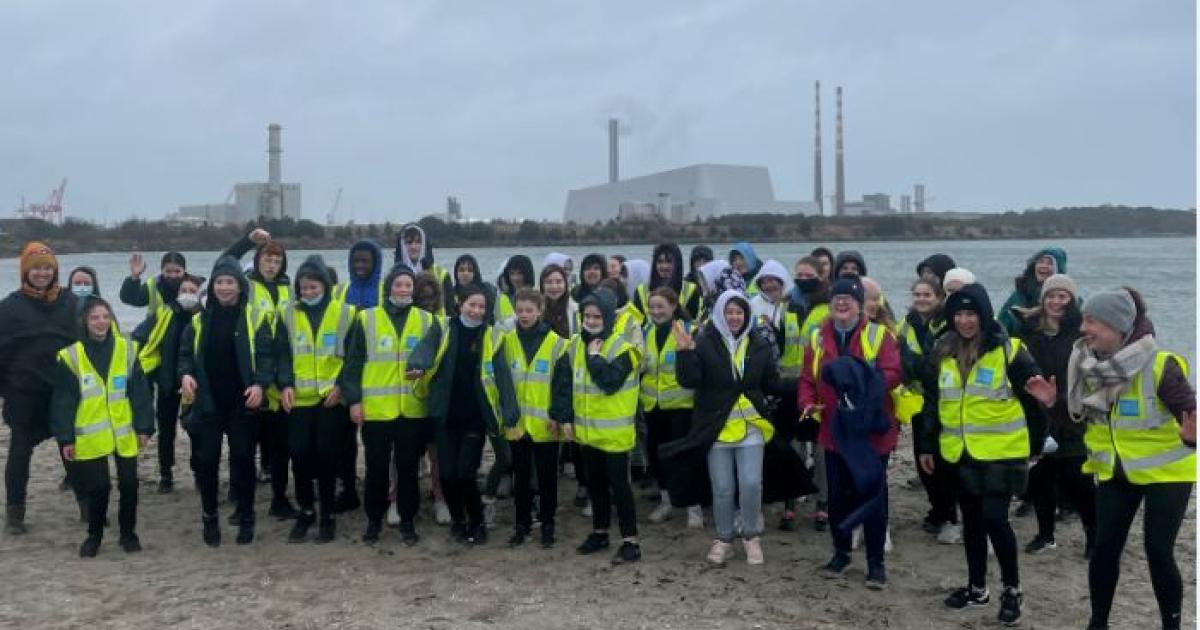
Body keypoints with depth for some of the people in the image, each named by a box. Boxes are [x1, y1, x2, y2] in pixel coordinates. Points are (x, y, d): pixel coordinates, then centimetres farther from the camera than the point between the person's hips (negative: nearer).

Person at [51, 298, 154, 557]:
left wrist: (144, 427, -1)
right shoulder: (71, 356, -3)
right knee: (98, 487, 3)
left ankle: (128, 532, 25)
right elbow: (62, 401, -1)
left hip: (125, 434, 2)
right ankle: (94, 534, 24)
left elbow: (140, 392, 3)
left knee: (129, 484, 7)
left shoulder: (127, 350, 2)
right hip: (90, 436, -1)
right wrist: (65, 438, -4)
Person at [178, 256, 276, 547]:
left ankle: (246, 519, 19)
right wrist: (186, 374, -10)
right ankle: (209, 518, 22)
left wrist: (260, 384, -21)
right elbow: (186, 353, 11)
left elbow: (266, 355, -5)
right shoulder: (199, 319, 9)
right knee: (205, 461, 6)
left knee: (242, 460, 5)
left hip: (241, 403, -2)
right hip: (207, 403, 3)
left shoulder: (256, 318, -1)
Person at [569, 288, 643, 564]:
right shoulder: (576, 345, 7)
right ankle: (599, 533, 32)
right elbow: (569, 384, 14)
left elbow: (610, 383, -26)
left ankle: (630, 541, 6)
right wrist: (567, 418, 10)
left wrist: (595, 356, -19)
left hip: (614, 432, -7)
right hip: (586, 430, 7)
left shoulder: (621, 347, -14)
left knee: (618, 484, -2)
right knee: (595, 483, 17)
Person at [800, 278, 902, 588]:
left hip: (872, 431, -3)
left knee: (873, 495, 3)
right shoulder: (818, 339, 6)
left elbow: (893, 372, -15)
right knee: (837, 495, 13)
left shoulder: (878, 335, -5)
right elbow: (807, 379, 7)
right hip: (834, 431, 3)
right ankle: (841, 551, 31)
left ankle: (876, 562, 16)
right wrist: (807, 402, -12)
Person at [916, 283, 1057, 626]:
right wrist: (927, 445, 11)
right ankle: (977, 587, 28)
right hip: (961, 452, 5)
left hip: (1001, 451, -5)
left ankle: (1012, 589, 11)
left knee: (993, 517, -8)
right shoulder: (943, 353, 5)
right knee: (971, 520, 13)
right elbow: (933, 402, 11)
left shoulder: (1009, 349, -9)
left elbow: (1033, 394, -7)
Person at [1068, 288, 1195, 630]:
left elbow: (1190, 415, -23)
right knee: (1104, 548, 4)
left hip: (1165, 471, -4)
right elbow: (1078, 416, 4)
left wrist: (1190, 436, -44)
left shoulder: (1160, 365, -24)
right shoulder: (1088, 364, -7)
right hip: (1114, 471, 5)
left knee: (1158, 552, -4)